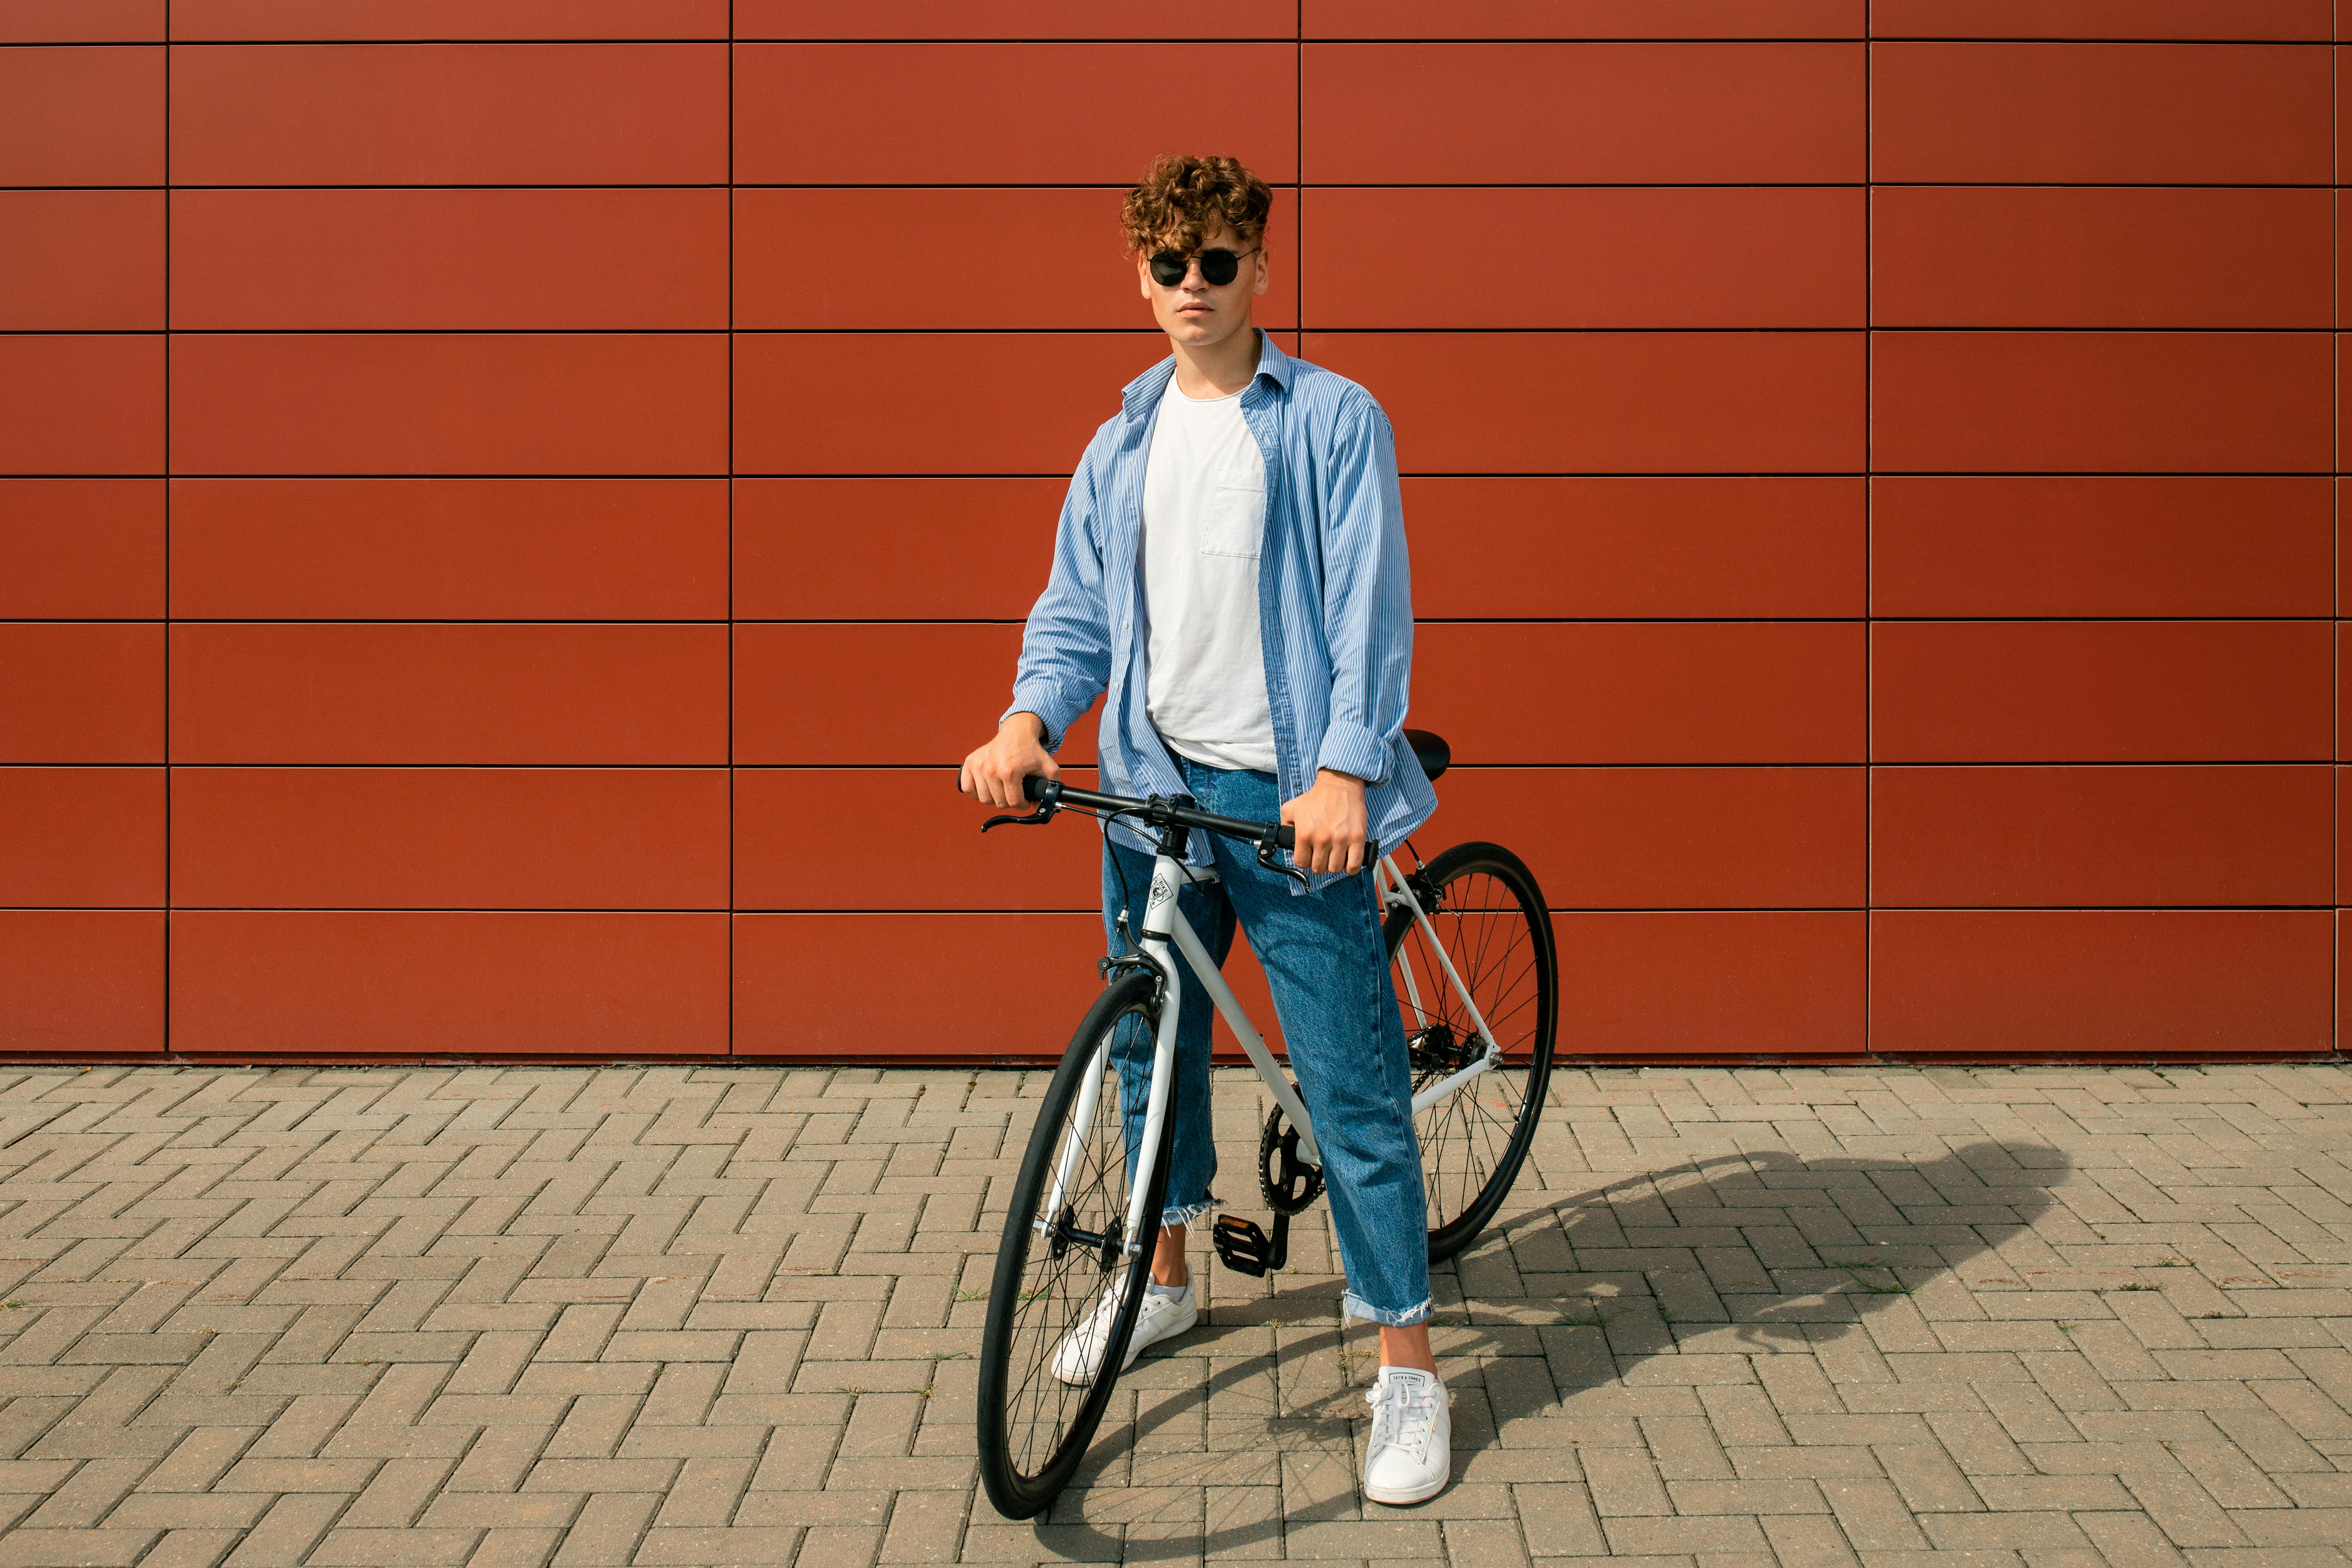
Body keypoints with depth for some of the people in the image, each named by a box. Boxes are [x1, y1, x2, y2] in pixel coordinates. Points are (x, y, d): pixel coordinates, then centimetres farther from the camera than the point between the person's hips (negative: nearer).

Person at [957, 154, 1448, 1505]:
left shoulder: (1335, 420, -2)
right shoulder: (1125, 443, 13)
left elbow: (1371, 608, -10)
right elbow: (1077, 610, 11)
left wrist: (1342, 772, -23)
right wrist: (1027, 724, -9)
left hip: (1292, 795, -5)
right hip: (1153, 783, 5)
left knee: (1351, 1075, -6)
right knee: (1151, 1047, 16)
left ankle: (1409, 1365, 2)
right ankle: (1165, 1278, 37)